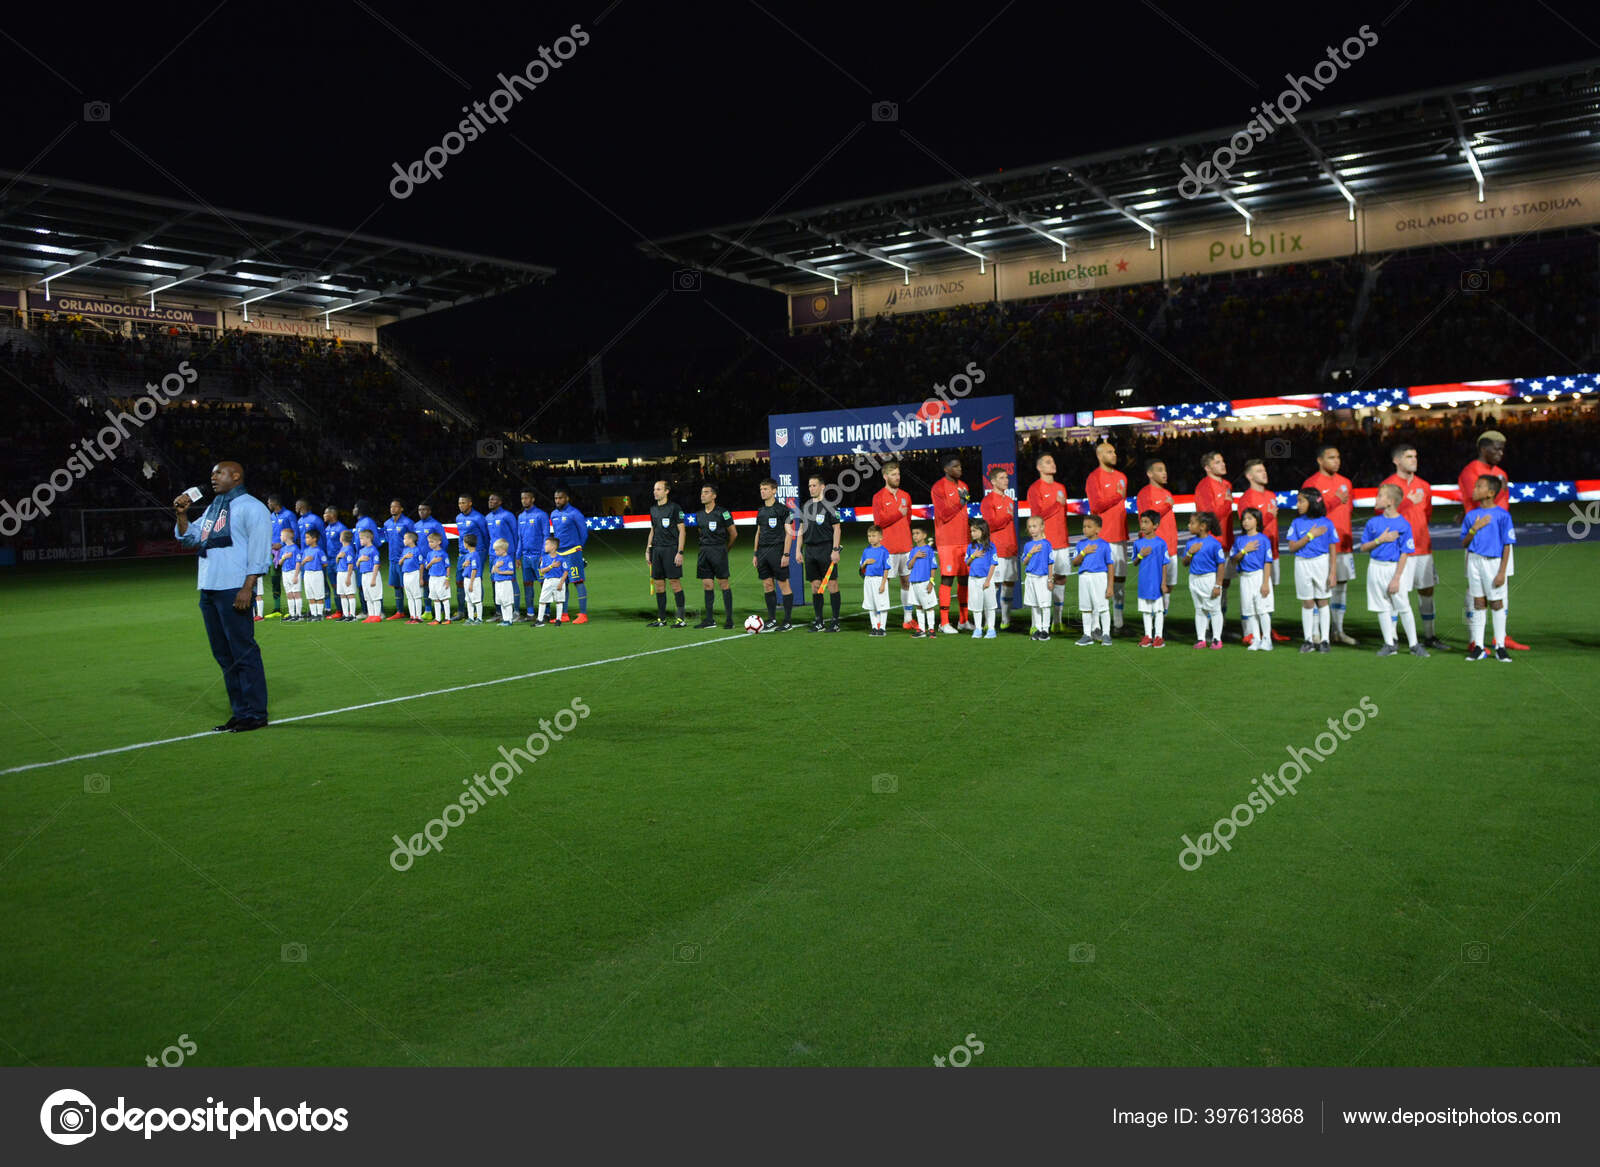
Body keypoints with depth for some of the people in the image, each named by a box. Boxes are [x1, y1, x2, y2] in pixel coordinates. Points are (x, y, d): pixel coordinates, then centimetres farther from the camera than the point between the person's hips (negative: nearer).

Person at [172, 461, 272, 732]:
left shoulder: (250, 507, -4)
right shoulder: (213, 508, 22)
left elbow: (259, 550, -12)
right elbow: (188, 537, 29)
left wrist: (247, 588, -19)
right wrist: (181, 514, 11)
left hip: (234, 590, -9)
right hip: (208, 589, 9)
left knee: (243, 652, -9)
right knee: (224, 654, 11)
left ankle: (254, 714, -6)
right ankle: (239, 712, 17)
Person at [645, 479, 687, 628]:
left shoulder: (674, 508, -6)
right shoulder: (653, 509, 14)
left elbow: (682, 531, -7)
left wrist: (680, 552, -14)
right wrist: (648, 550, 16)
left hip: (671, 549, -7)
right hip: (656, 550, 7)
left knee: (675, 582, -6)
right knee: (658, 583, 6)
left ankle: (681, 618, -1)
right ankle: (661, 619, 13)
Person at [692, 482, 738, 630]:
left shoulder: (722, 512, -6)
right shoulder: (699, 515, 12)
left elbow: (733, 533, 0)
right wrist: (705, 545, 16)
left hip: (718, 550, -6)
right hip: (704, 551, 6)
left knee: (723, 583, -5)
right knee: (707, 584, 5)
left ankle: (729, 619, -2)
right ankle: (710, 620, 9)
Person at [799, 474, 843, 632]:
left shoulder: (828, 505, -4)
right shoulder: (805, 506, 14)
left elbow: (837, 529, -6)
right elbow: (801, 529, 18)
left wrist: (835, 550, -13)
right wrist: (799, 550, 13)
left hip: (826, 548, -6)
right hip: (810, 549, 6)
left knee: (832, 584, -4)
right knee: (815, 586, 6)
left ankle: (835, 621, 0)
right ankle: (818, 622, 12)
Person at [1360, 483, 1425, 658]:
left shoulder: (1403, 525, -8)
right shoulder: (1373, 522, 4)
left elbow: (1404, 554, -9)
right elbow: (1364, 548, 7)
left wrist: (1396, 578, -13)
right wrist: (1380, 540, -10)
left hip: (1396, 568, -4)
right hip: (1377, 568, 4)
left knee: (1404, 608, -1)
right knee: (1382, 608, 7)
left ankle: (1414, 645, 9)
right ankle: (1389, 644, 15)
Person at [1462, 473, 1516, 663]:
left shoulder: (1502, 515, -7)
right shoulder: (1471, 515, 7)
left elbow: (1507, 545, -6)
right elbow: (1464, 543, 8)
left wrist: (1502, 572, -11)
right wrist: (1474, 529, -11)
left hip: (1494, 562, -4)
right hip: (1474, 560, 4)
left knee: (1497, 604, 1)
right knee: (1478, 603, 8)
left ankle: (1500, 647, 8)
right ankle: (1478, 646, 12)